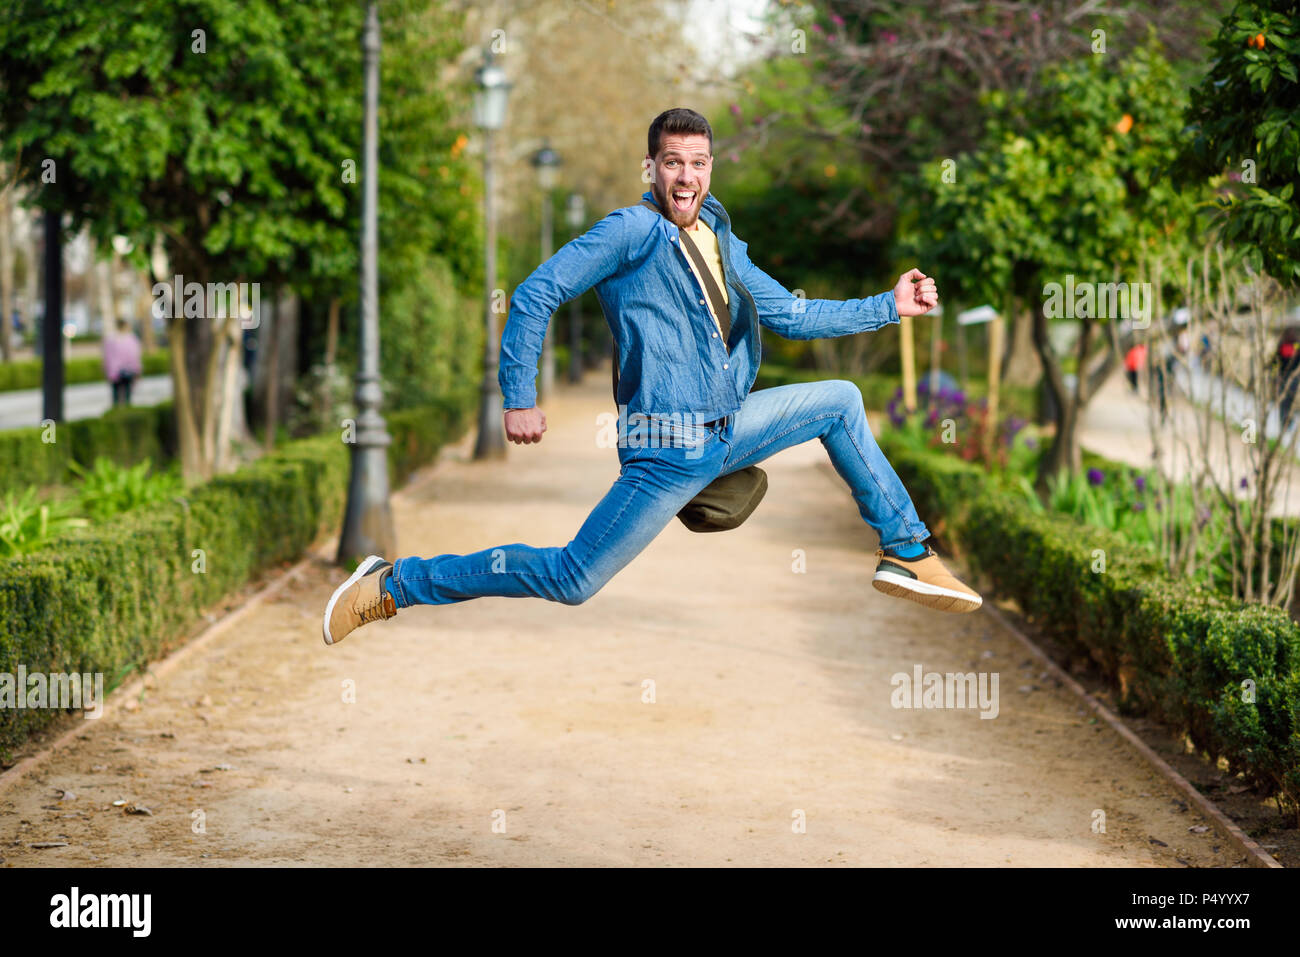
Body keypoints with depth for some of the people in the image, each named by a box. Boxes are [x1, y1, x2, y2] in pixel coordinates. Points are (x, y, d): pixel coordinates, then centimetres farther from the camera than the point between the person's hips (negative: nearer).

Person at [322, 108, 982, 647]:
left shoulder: (723, 244, 14)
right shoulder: (634, 231, -9)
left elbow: (791, 315, 20)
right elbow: (537, 294, -12)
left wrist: (890, 306, 14)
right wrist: (518, 400, -15)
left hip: (731, 431, 8)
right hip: (669, 449, -8)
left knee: (840, 400, 12)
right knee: (572, 580, -11)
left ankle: (905, 552, 18)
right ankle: (394, 585, 0)